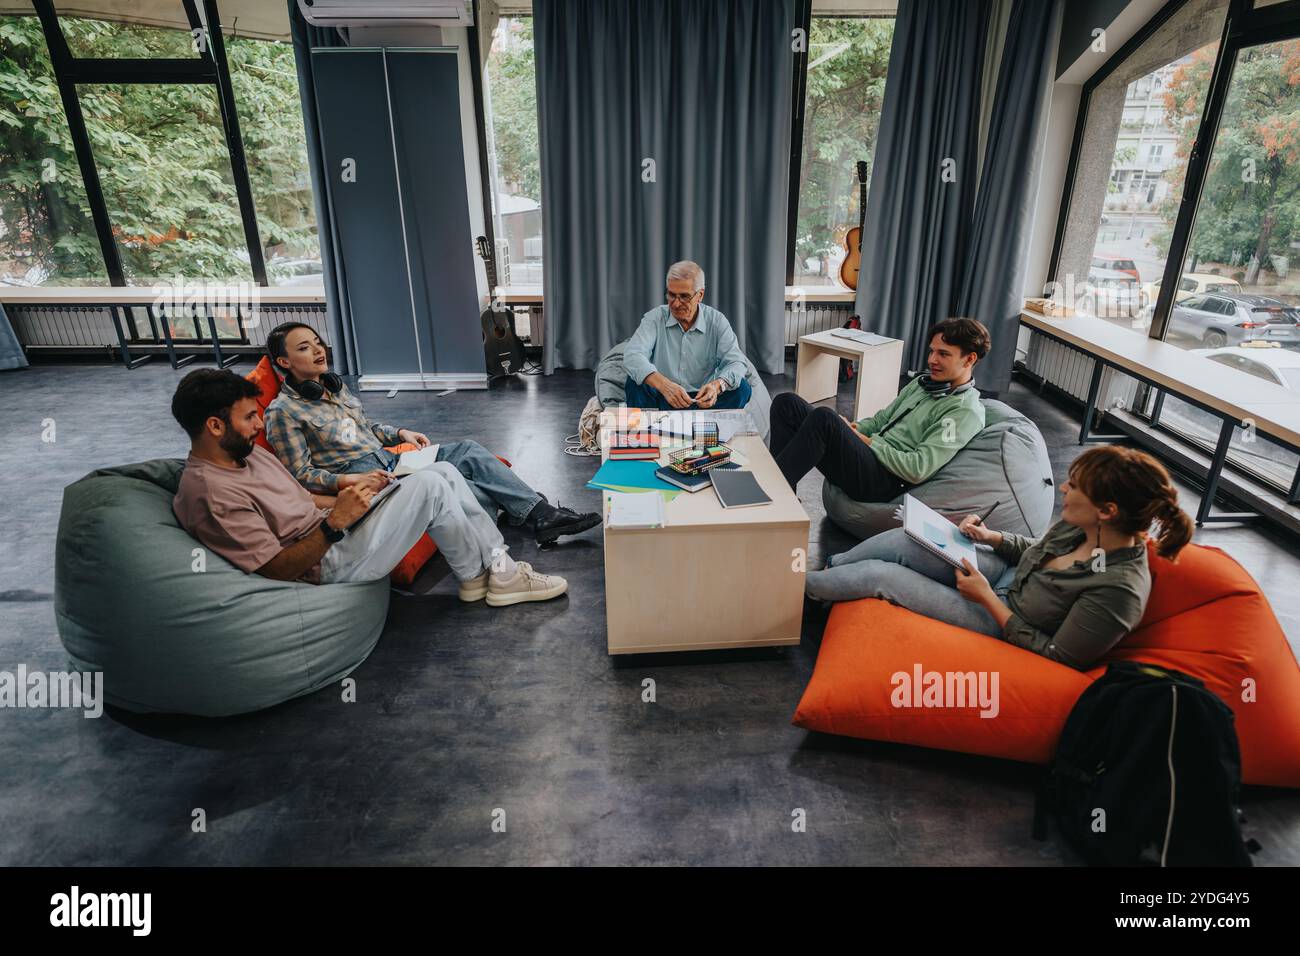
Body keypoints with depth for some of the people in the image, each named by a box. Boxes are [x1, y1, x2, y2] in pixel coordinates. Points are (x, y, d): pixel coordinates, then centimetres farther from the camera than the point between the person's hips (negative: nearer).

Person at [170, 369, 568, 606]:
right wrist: (335, 524, -30)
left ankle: (497, 562, -1)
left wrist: (346, 498, 2)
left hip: (329, 528, 10)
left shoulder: (247, 453, 10)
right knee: (429, 486, -22)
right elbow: (276, 567, -21)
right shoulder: (209, 493, -20)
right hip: (329, 562, -10)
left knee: (444, 471, -2)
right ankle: (481, 574, -1)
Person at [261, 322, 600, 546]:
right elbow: (302, 476, -10)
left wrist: (401, 433, 7)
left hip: (387, 460, 8)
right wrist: (349, 481, -24)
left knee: (469, 451, -12)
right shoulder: (282, 412, -8)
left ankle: (543, 513, -20)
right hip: (356, 476, -8)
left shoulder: (334, 385, 15)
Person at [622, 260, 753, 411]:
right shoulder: (655, 318, -2)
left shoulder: (717, 321, 2)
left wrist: (718, 385, -33)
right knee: (635, 383, -28)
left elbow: (736, 362, -8)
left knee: (741, 388, -23)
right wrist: (663, 384, -39)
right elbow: (632, 355, -19)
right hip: (662, 400, -1)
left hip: (703, 402, 1)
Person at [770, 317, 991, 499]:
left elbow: (917, 470, -16)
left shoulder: (966, 411, -6)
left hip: (883, 480, -9)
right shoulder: (923, 382, 20)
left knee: (824, 417, -33)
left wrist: (866, 440, -10)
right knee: (787, 402, -7)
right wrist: (853, 429, 3)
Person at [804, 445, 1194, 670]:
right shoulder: (1081, 526, -10)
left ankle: (798, 586, 17)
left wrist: (987, 598, -24)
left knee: (879, 574, -10)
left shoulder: (1118, 589, -33)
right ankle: (826, 568, 21)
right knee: (900, 540, -4)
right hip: (1007, 575, 7)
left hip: (1000, 622, -7)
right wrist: (992, 537, -6)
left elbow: (1057, 656, -25)